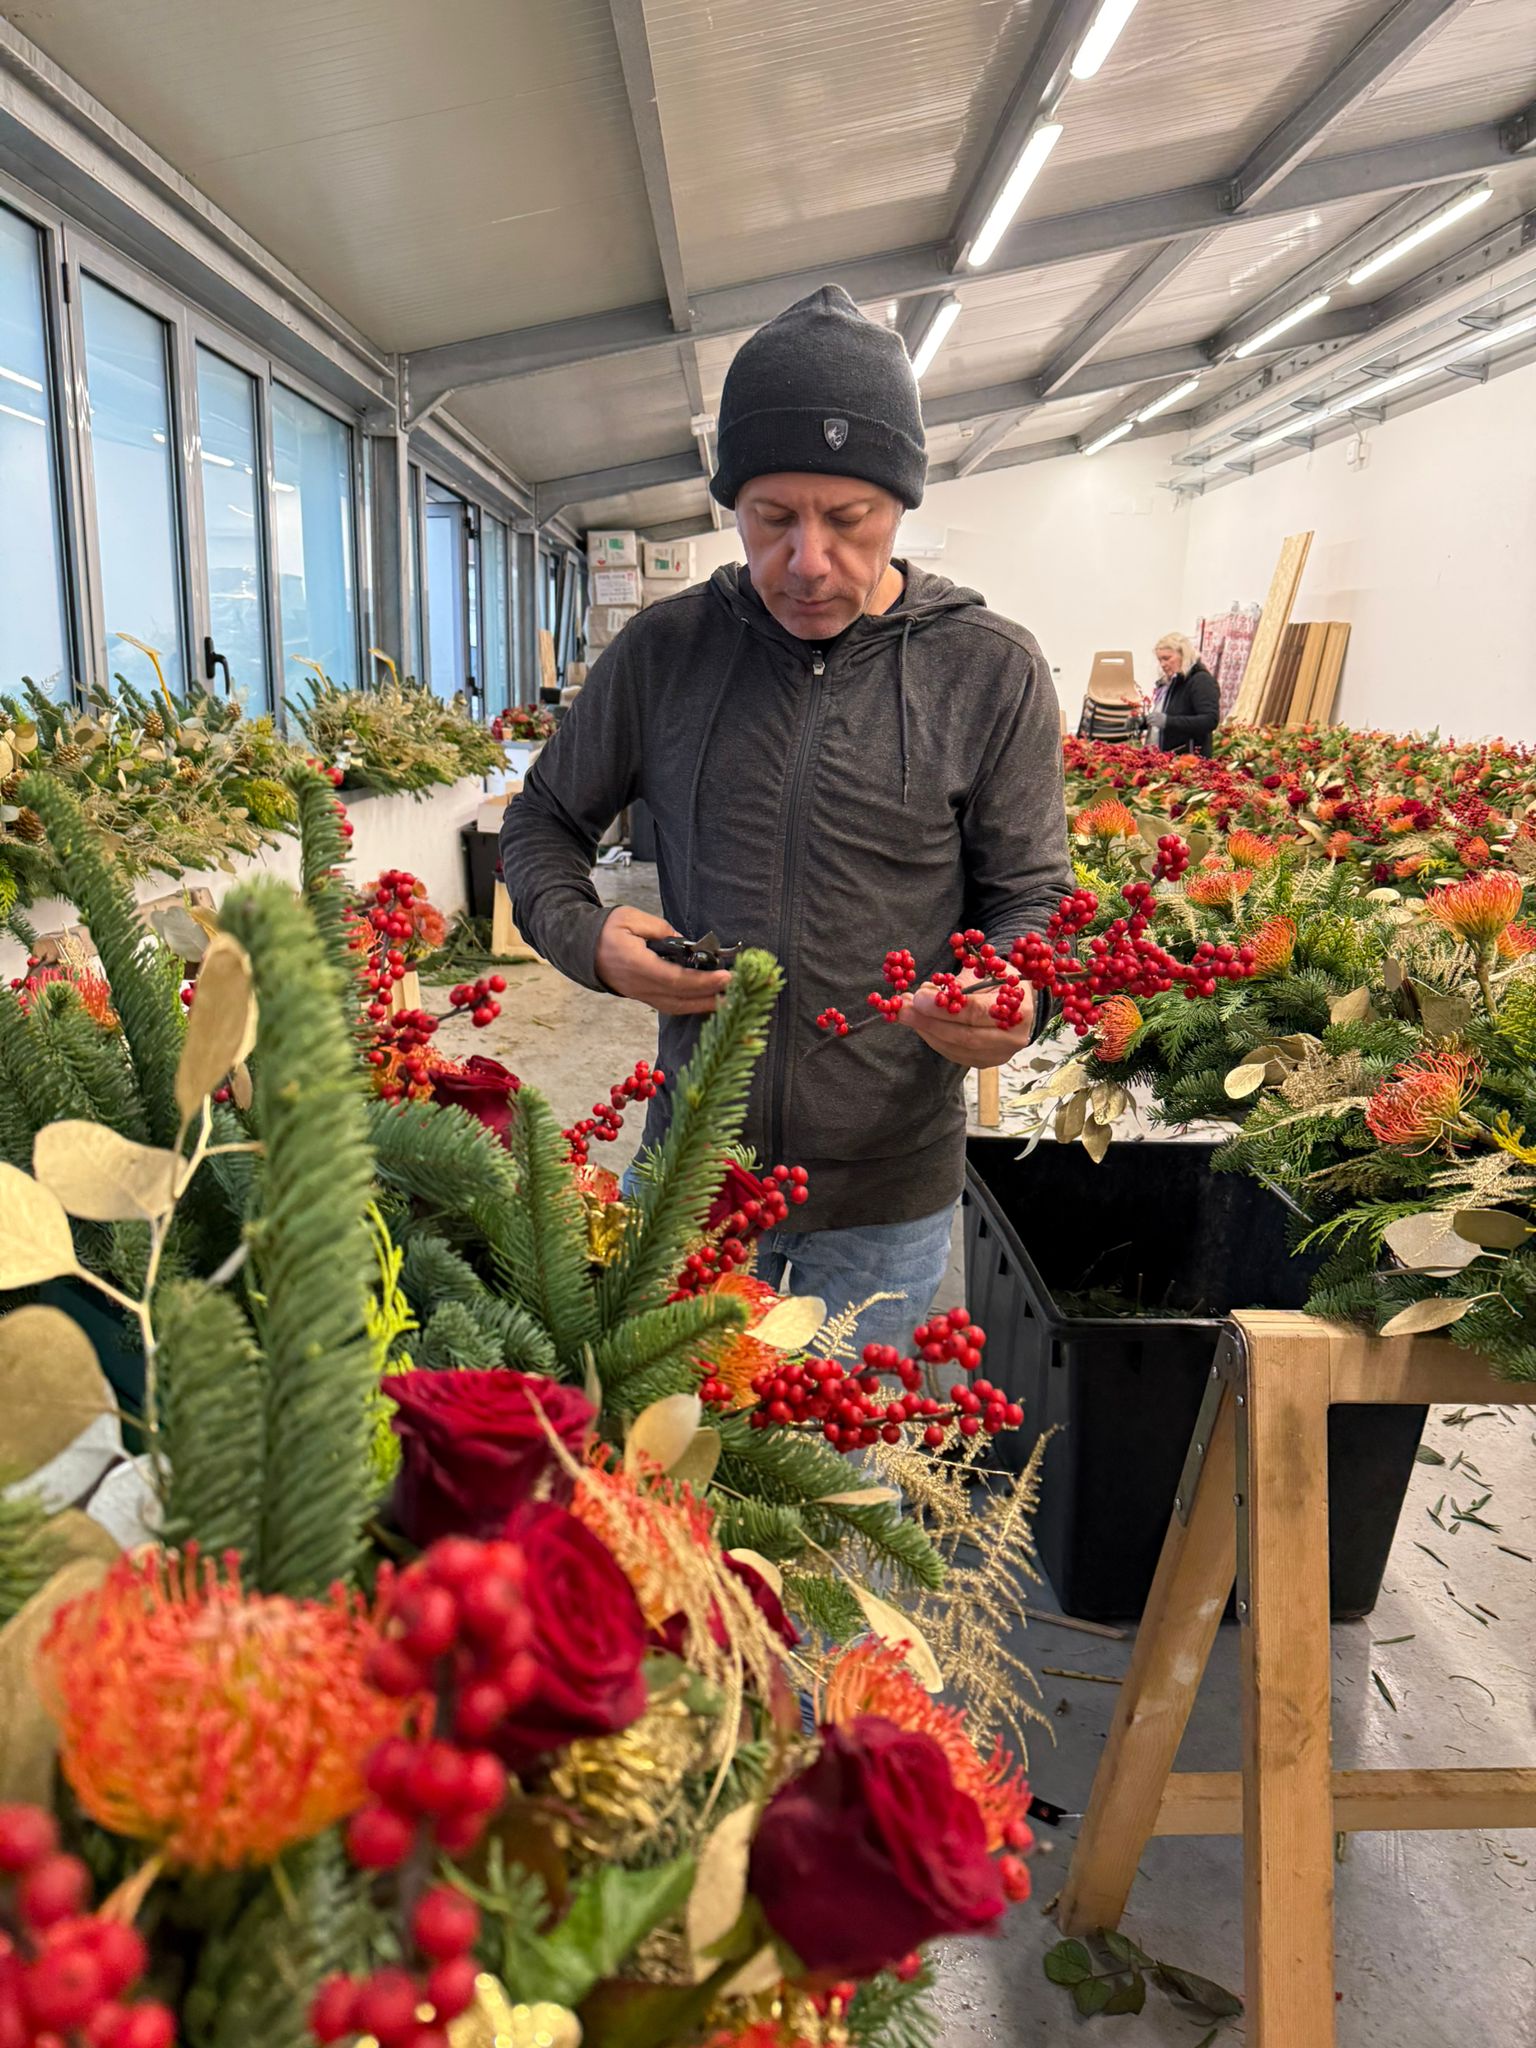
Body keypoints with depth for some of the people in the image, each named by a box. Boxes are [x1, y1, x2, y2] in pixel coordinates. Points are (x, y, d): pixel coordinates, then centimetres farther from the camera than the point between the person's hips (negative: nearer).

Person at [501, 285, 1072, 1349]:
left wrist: (1009, 995, -23)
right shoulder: (663, 650, -1)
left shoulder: (990, 670, -6)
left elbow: (1032, 896, 0)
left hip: (886, 1195, -1)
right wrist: (589, 938, -11)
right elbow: (543, 825, 10)